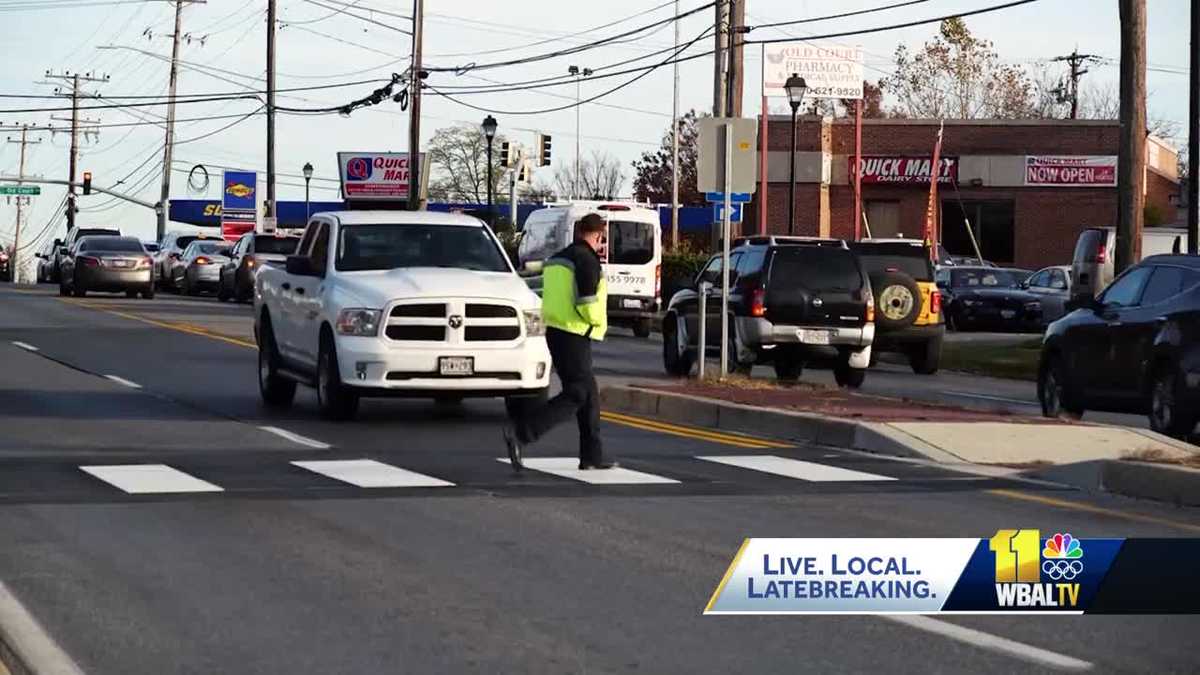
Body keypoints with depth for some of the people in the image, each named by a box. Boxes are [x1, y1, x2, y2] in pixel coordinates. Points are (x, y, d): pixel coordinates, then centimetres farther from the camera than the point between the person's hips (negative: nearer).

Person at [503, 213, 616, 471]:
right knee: (576, 396, -9)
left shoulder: (556, 259, 17)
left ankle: (592, 456, 17)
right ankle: (520, 432, -22)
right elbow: (587, 303, -20)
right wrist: (598, 322, 0)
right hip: (574, 336, -10)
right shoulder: (587, 261, -13)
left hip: (554, 331, 10)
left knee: (589, 395, 15)